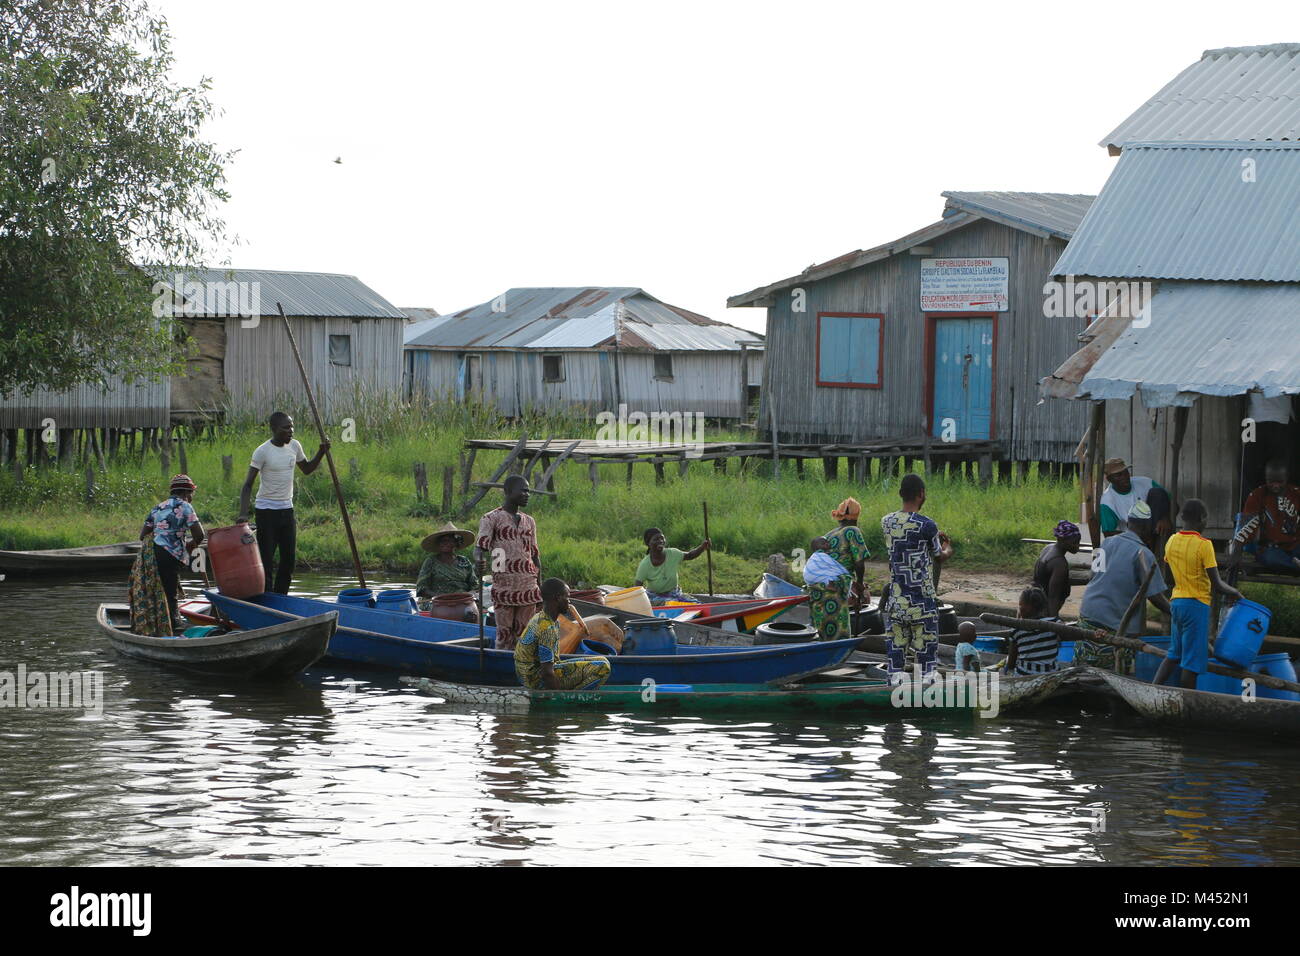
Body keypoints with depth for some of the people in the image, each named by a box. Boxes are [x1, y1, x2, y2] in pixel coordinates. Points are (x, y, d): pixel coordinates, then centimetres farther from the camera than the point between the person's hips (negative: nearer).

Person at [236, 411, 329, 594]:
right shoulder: (262, 451, -15)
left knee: (289, 558, 9)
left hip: (287, 509, 6)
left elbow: (307, 469, 20)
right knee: (266, 558, -4)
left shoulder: (294, 446, 3)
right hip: (266, 510, -6)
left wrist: (321, 453, 2)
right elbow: (248, 484, -14)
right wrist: (243, 514, -25)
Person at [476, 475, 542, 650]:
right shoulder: (492, 518, -1)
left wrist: (540, 589, 17)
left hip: (528, 588, 5)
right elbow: (480, 546, -11)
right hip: (504, 588, -5)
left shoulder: (529, 522, 16)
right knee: (504, 636, -3)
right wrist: (479, 560, -35)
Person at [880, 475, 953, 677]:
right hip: (922, 603, -5)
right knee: (925, 654, 1)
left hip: (896, 603, 5)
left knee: (895, 654, 8)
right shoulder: (926, 526, -13)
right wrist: (948, 550, 27)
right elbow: (939, 557, 3)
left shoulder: (887, 522, 3)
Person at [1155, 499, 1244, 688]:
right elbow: (1216, 584, -15)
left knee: (1173, 655, 16)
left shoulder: (1172, 541, 5)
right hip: (1197, 605, -7)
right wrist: (1234, 593, 1)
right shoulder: (1204, 545, -15)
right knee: (1192, 661, -1)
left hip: (1176, 602, 7)